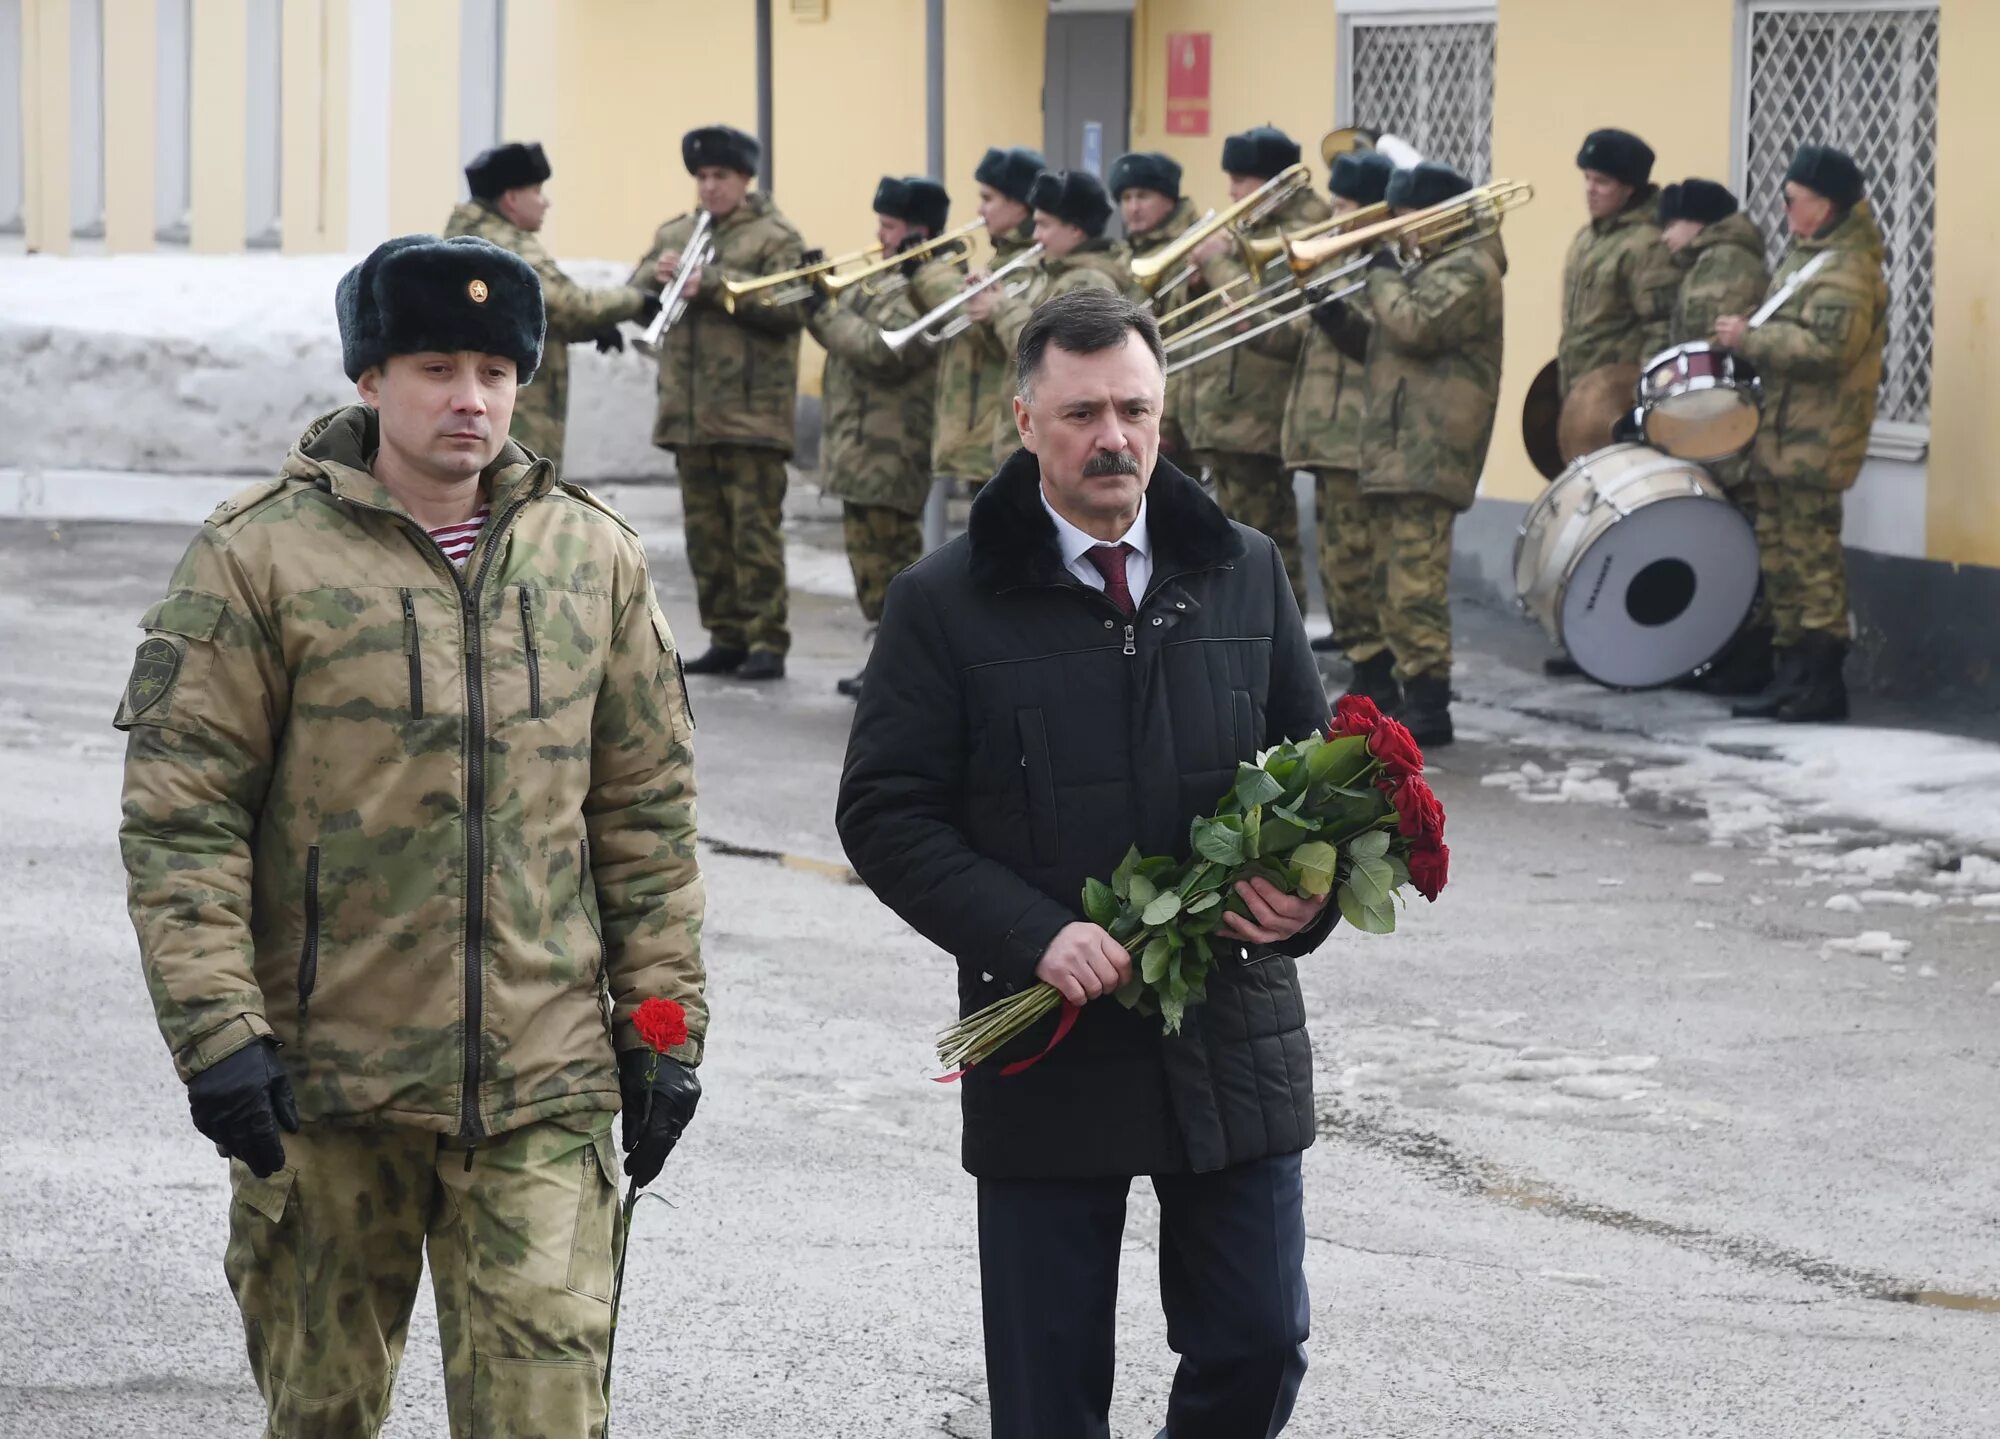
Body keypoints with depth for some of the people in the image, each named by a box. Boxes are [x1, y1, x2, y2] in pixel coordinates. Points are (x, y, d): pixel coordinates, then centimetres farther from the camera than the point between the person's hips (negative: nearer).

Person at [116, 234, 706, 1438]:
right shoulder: (260, 557, -4)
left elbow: (649, 809, 12)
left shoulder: (594, 556, 7)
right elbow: (180, 815, -6)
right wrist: (216, 1029, -14)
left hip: (545, 1083, 2)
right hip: (327, 1079, -1)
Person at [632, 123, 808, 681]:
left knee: (755, 529, -7)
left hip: (750, 416, -6)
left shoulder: (774, 238, -2)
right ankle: (726, 638, 15)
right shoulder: (675, 234, 17)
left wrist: (715, 283, -18)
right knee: (706, 533, 8)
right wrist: (656, 275, -7)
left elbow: (790, 308, -14)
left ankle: (766, 641, -4)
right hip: (688, 414, 6)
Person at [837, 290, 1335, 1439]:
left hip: (1234, 1035, 2)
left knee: (1258, 1346, 6)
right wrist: (1036, 935, -17)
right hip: (1048, 1045, -2)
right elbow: (887, 816, -4)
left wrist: (1306, 887, -8)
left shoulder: (1245, 575, 7)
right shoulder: (946, 605, -2)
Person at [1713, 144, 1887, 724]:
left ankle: (1822, 683, -3)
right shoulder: (1806, 253, 16)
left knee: (1810, 555, -7)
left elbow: (1824, 349, -26)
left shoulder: (1846, 269, -16)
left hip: (1815, 440, -10)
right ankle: (1791, 675, 19)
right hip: (1780, 433, 10)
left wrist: (1749, 340, -19)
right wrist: (1750, 340, 14)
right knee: (1778, 551, 12)